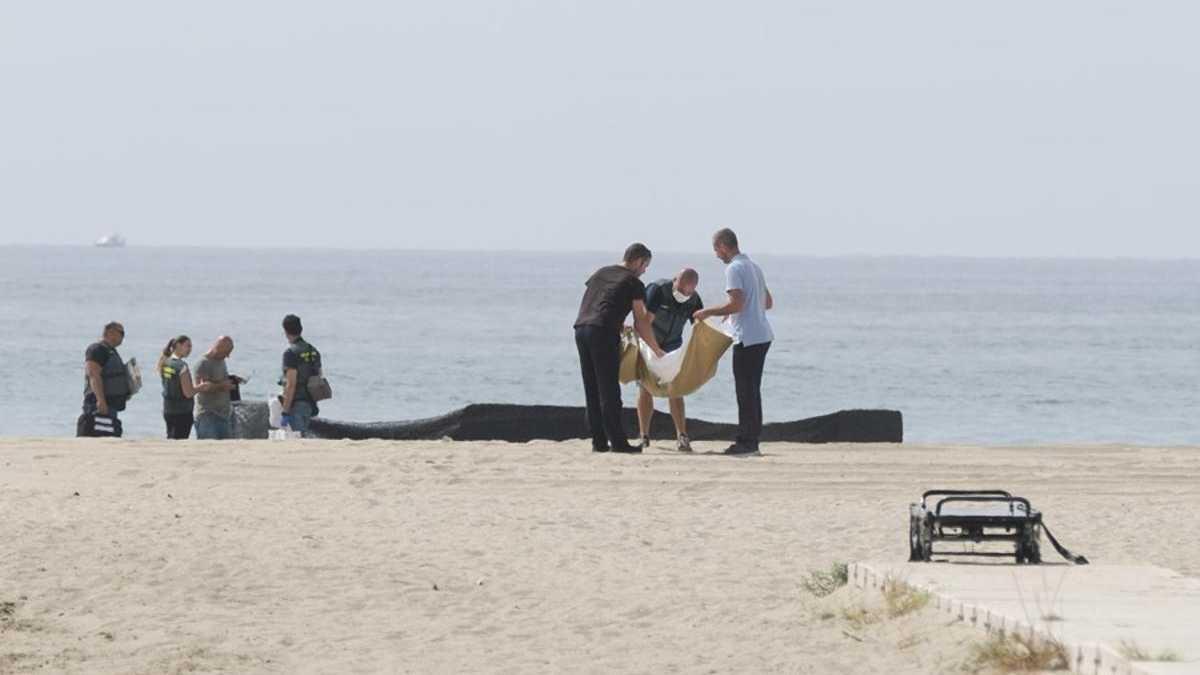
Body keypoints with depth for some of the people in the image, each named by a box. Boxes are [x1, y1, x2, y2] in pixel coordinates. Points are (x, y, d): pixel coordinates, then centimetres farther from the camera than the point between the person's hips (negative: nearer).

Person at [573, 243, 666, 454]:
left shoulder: (601, 273, 22)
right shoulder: (634, 283, 4)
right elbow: (641, 321, 3)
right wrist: (657, 350, 12)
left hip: (581, 328, 6)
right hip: (603, 333, -6)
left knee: (592, 390, 9)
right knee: (609, 389, -4)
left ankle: (599, 441, 9)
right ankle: (617, 441, -4)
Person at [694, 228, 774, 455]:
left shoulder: (734, 268, -12)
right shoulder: (754, 266, 17)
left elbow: (736, 304, -21)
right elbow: (768, 302, 24)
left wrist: (708, 312, -9)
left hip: (747, 338, -9)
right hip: (763, 335, 9)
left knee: (746, 391, -6)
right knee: (753, 390, 13)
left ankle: (746, 441, -6)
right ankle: (752, 440, 15)